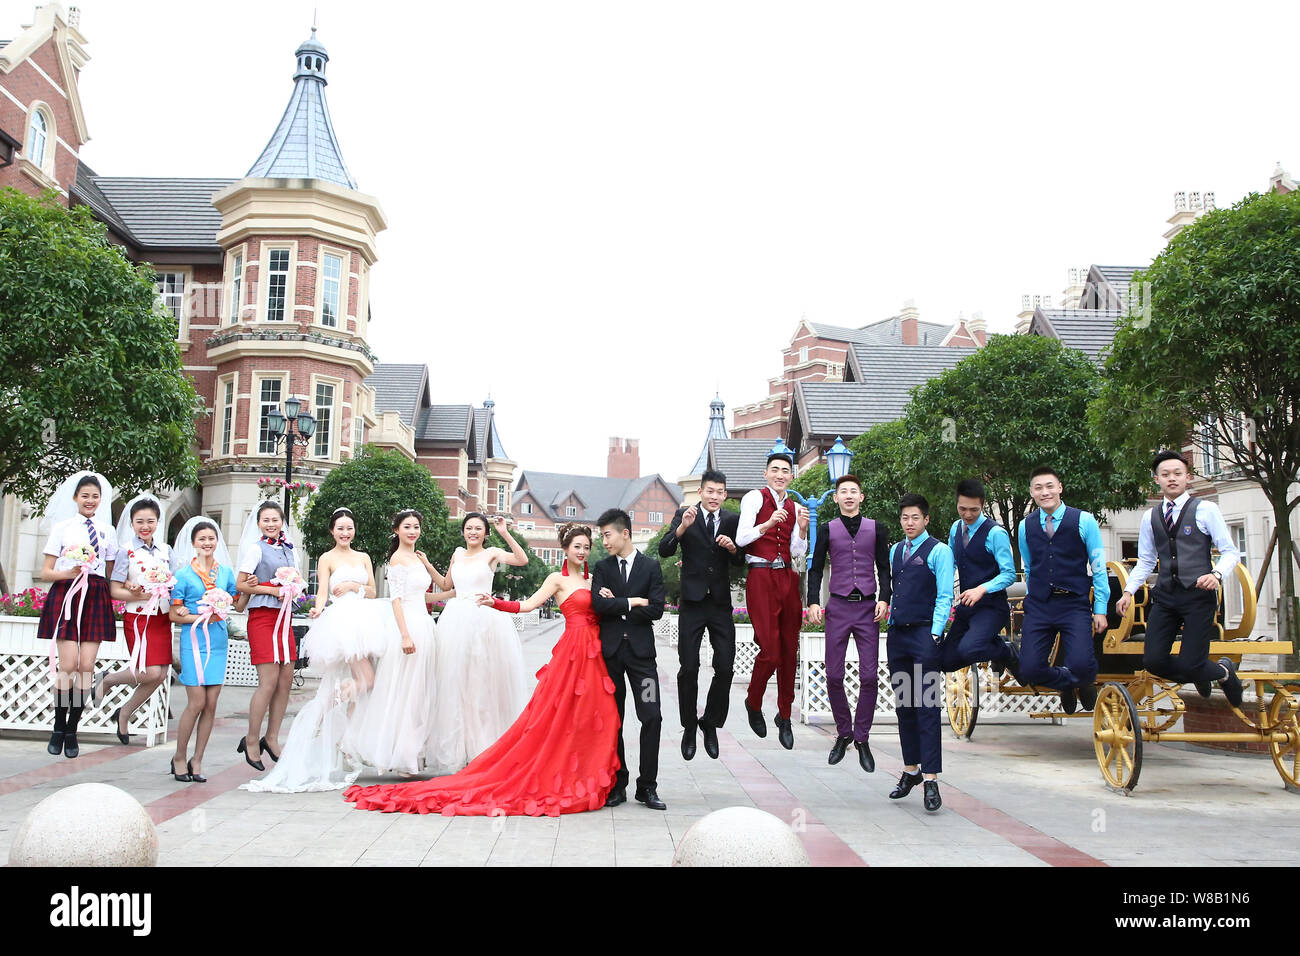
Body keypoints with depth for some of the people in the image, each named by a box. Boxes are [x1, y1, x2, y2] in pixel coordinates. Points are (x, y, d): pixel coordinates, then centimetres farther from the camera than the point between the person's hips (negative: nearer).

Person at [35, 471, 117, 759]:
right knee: (68, 665, -9)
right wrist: (69, 573, -15)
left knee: (86, 667, -2)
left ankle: (72, 730, 7)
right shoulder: (62, 528, 6)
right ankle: (58, 728, 5)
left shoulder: (107, 531, 13)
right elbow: (45, 572, 3)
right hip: (66, 596, -2)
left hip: (96, 598, 2)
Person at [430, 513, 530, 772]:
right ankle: (458, 747, 14)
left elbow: (522, 560, -16)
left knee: (481, 681, 1)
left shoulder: (492, 553, 1)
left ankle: (483, 746, 9)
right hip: (456, 621, 4)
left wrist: (505, 533, -20)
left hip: (483, 621, -4)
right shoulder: (458, 554, 15)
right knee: (455, 682, 6)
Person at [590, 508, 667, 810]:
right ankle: (618, 785, 14)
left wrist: (616, 605, -6)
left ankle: (647, 786, 5)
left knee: (651, 717, -6)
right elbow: (598, 604, -7)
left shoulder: (651, 566, 5)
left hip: (641, 650, -1)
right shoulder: (602, 568, 9)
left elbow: (656, 610, -6)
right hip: (610, 650, 2)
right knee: (612, 719, 6)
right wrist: (633, 601, -9)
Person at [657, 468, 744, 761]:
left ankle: (710, 724, 20)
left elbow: (740, 562, 8)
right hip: (692, 602, -2)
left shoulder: (733, 520, 6)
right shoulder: (684, 514, 0)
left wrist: (732, 547, -13)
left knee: (725, 668, 1)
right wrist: (682, 527, -25)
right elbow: (664, 551, -10)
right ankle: (689, 728, 18)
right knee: (688, 669, 1)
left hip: (721, 603, 2)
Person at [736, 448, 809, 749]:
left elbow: (797, 552, 14)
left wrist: (802, 528, -3)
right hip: (761, 578, -5)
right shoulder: (754, 498, 0)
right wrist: (768, 524, -20)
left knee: (790, 650, 6)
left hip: (787, 578, 6)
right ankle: (753, 704, 17)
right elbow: (741, 538, -8)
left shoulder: (794, 507, 16)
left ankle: (784, 717, 21)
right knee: (770, 651, -11)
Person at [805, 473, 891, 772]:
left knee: (869, 676, -3)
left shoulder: (876, 528, 9)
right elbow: (816, 569, 7)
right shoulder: (827, 530, 8)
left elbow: (884, 568, 10)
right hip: (838, 607, 0)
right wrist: (813, 602, -4)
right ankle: (843, 733, 17)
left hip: (868, 608, 0)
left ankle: (862, 739, 9)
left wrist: (884, 599, -4)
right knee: (834, 676, 0)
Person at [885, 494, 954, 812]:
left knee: (927, 708, -9)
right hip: (896, 634, 6)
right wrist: (890, 624, 12)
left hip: (924, 634, -6)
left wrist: (935, 634, -15)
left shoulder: (938, 551, -2)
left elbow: (944, 597, -7)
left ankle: (931, 780, -8)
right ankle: (910, 771, 21)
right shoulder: (895, 551, 16)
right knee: (904, 705, 11)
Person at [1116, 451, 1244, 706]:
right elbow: (1145, 561, 18)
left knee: (1189, 665, -11)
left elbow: (1230, 552, 0)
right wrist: (1128, 591, 5)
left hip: (1199, 595, -4)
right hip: (1165, 596, 4)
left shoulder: (1205, 509, 0)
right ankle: (1200, 675, 25)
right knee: (1153, 661, -7)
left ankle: (1224, 672, 26)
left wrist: (1217, 574, -20)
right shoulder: (1151, 517, 12)